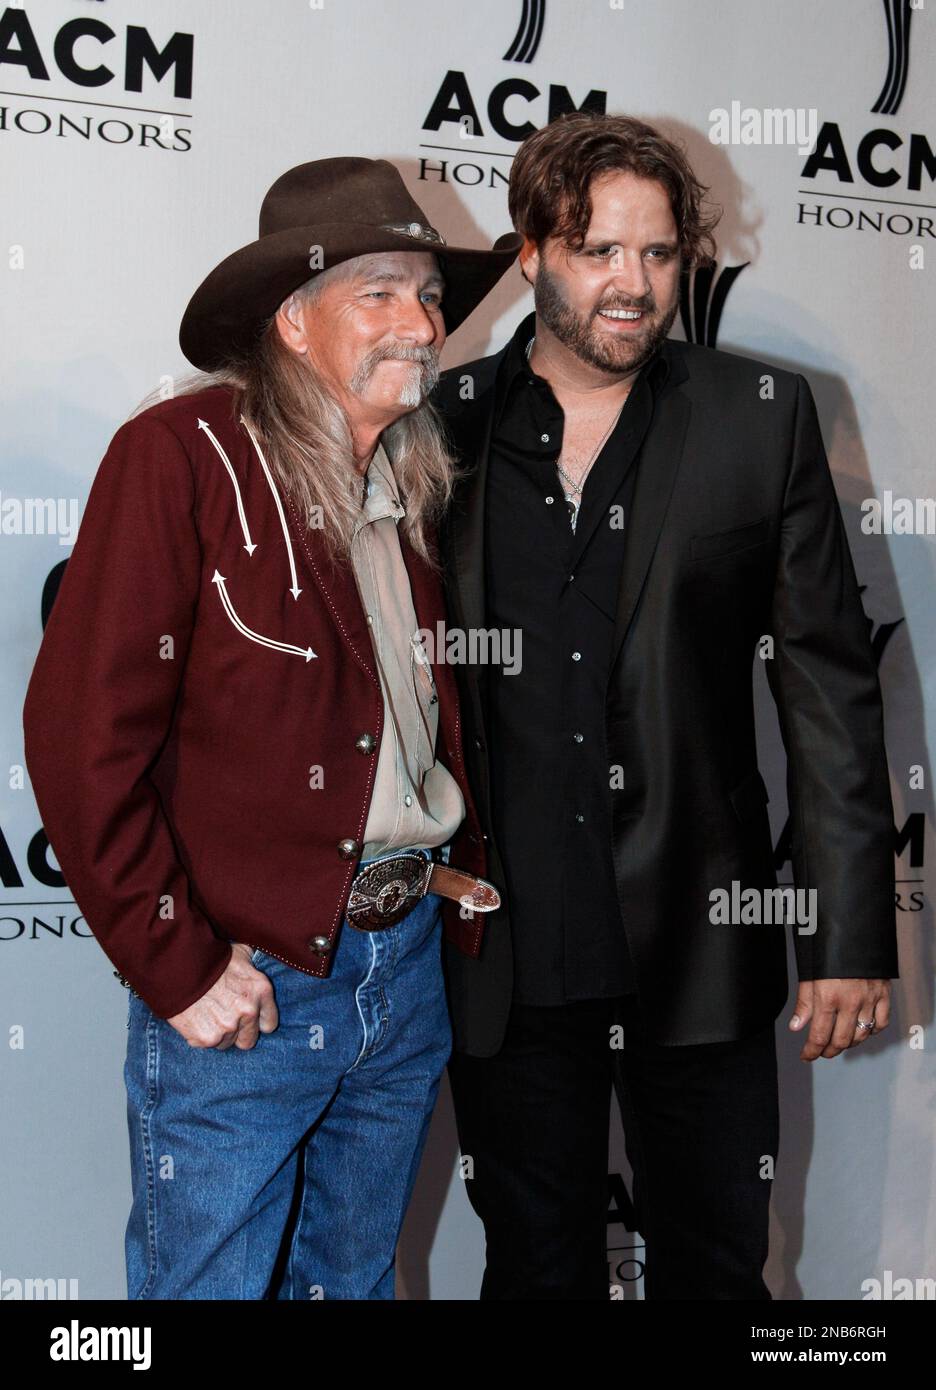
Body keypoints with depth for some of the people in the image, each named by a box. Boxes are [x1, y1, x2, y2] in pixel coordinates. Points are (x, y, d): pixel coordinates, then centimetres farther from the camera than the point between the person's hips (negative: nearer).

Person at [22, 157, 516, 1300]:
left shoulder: (416, 478, 9)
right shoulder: (182, 455, -12)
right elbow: (81, 732, -16)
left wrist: (467, 874, 7)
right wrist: (176, 966, -15)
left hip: (408, 969, 6)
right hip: (243, 990, -6)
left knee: (353, 1278, 22)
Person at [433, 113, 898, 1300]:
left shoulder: (761, 417, 0)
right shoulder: (442, 424, 2)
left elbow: (830, 687, -1)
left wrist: (851, 937, -5)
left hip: (702, 949, 0)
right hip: (504, 964, 1)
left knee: (716, 1267, 15)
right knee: (534, 1269, 17)